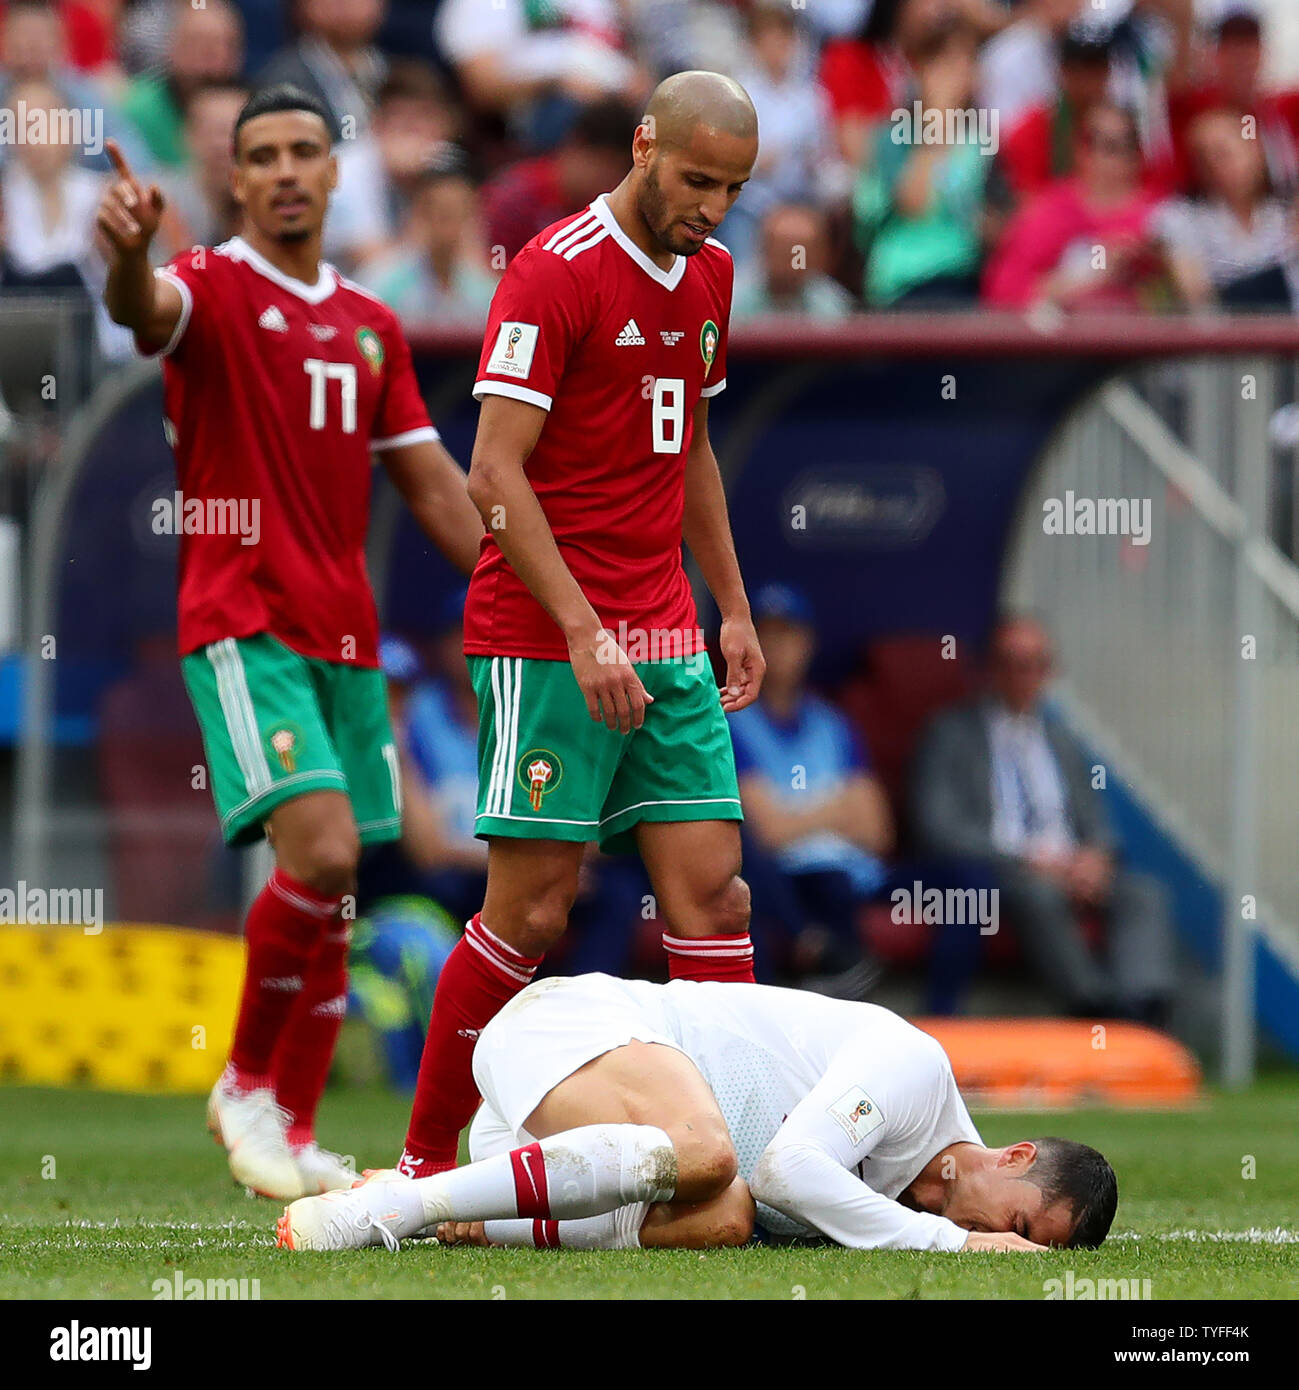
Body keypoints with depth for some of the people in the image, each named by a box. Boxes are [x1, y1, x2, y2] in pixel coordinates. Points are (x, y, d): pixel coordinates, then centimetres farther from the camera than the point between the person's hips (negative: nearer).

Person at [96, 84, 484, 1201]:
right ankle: (249, 1081, -2)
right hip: (243, 624, -6)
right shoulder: (213, 288, -3)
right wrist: (130, 254, -52)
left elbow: (432, 482, 20)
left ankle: (291, 1134, 14)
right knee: (322, 853, -20)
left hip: (345, 636, 6)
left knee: (330, 899, 5)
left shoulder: (370, 325, 16)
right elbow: (146, 310, -28)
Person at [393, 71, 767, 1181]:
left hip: (667, 643, 7)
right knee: (534, 905, -6)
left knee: (711, 889, 0)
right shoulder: (556, 272, -12)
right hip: (547, 640, -7)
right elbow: (495, 473, -16)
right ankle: (423, 1164, 4)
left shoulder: (709, 273, 13)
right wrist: (583, 633, -21)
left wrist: (734, 610, 20)